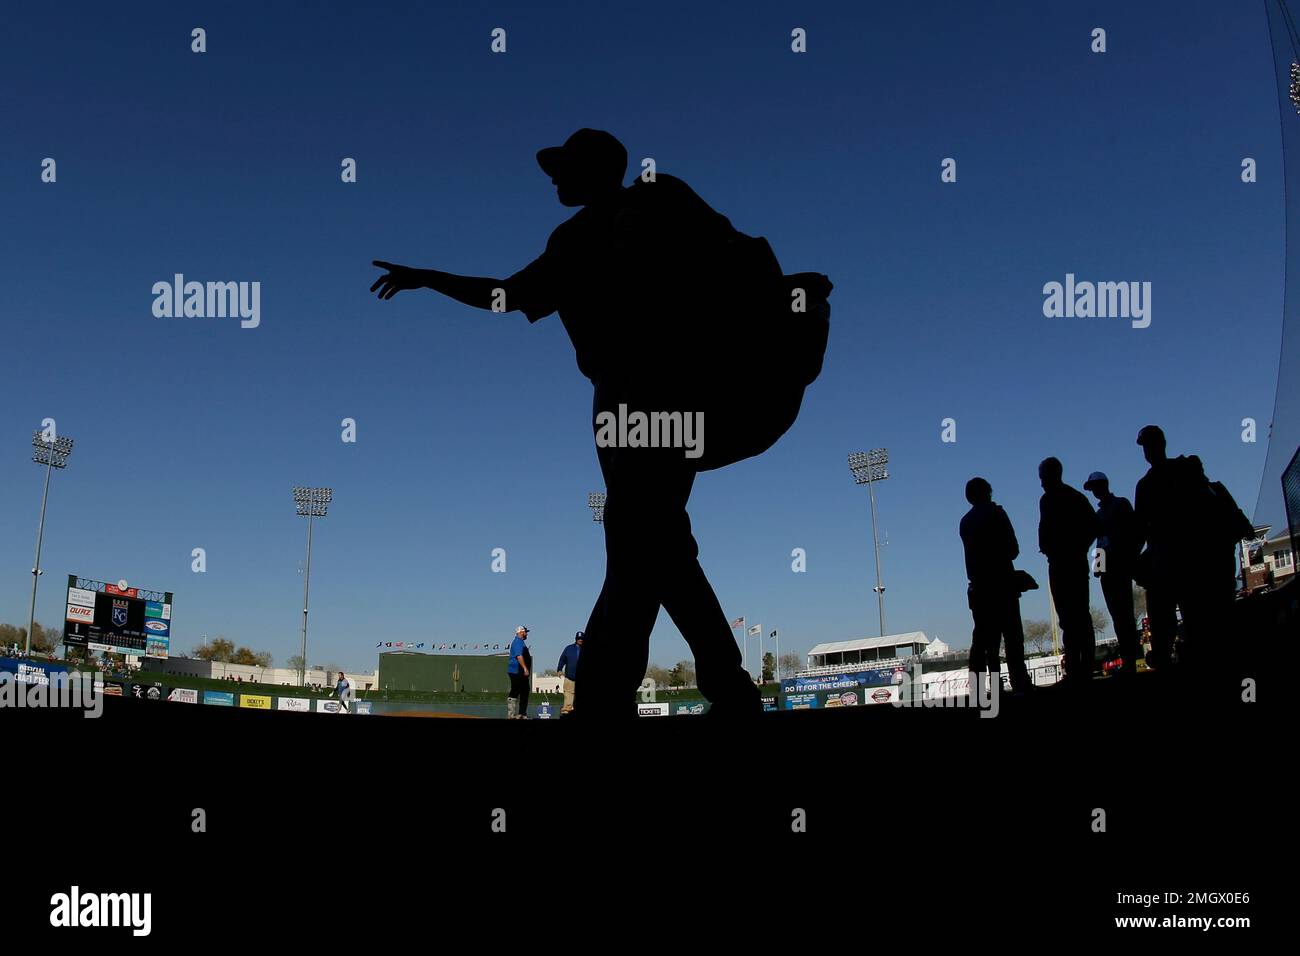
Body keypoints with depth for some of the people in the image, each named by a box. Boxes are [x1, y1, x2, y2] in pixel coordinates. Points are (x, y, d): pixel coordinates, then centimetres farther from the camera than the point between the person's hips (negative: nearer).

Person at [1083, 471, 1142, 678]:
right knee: (1117, 614, 2)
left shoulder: (1121, 504, 4)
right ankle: (1127, 661, 0)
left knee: (1123, 612, -12)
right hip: (1107, 568, 6)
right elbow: (1098, 537, 16)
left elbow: (1134, 532, -3)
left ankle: (1130, 661, -15)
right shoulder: (1100, 513, 21)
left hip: (1120, 565, -6)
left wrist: (1131, 557, -10)